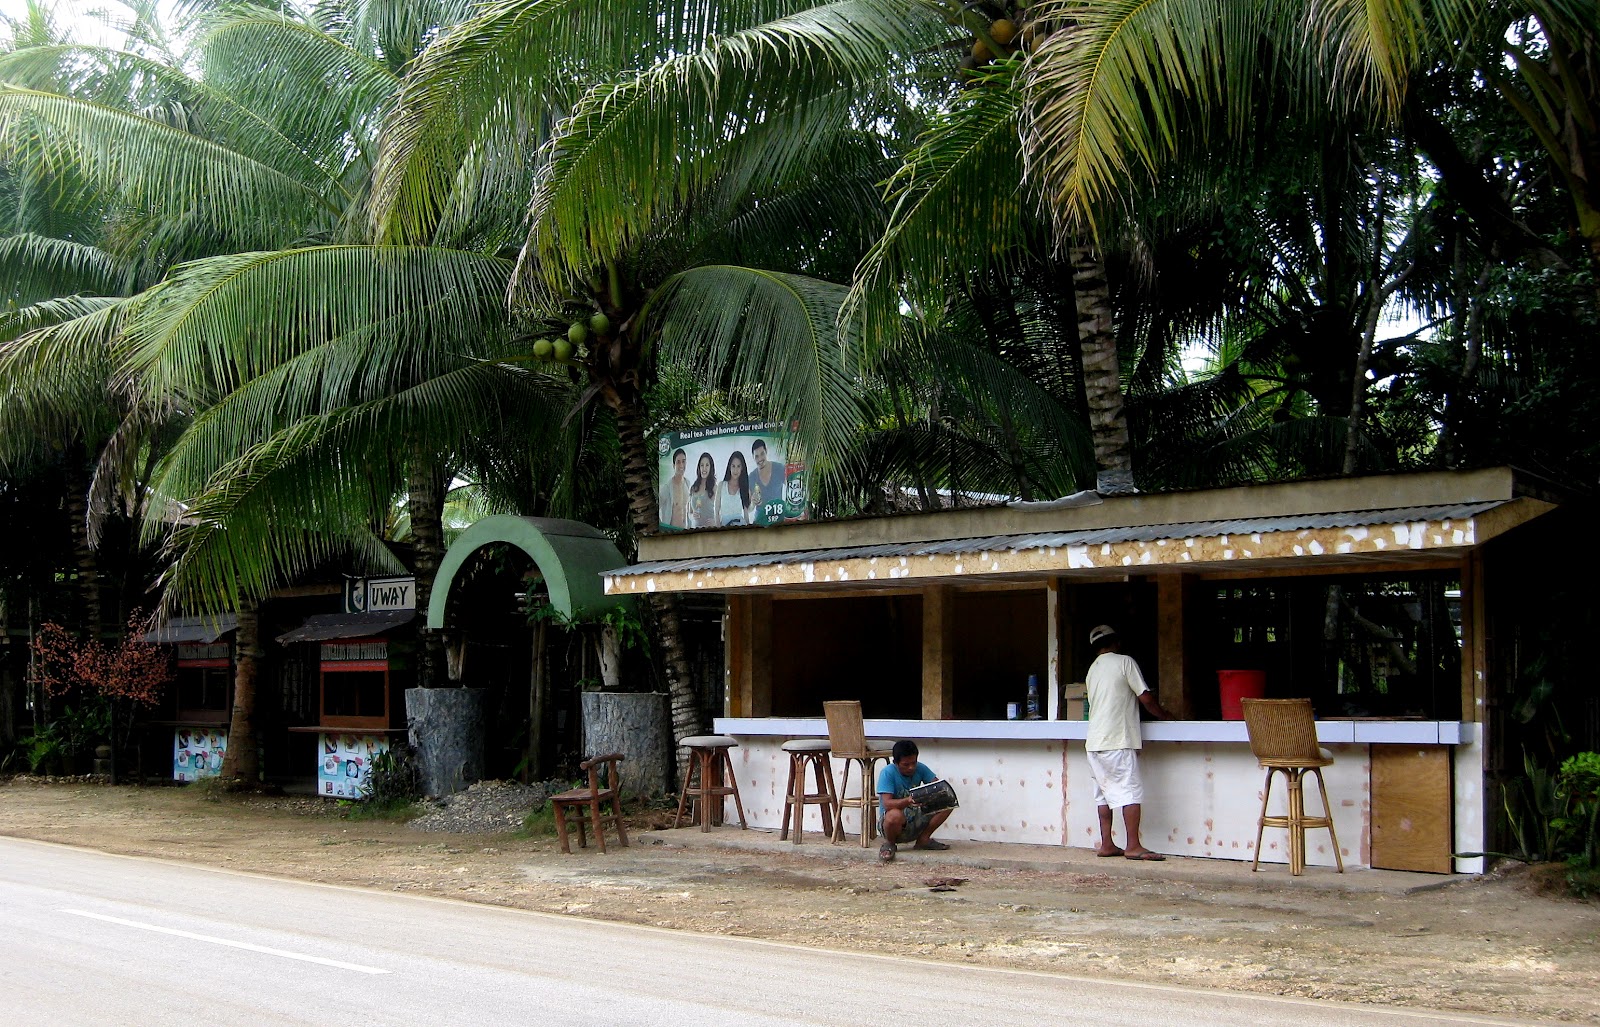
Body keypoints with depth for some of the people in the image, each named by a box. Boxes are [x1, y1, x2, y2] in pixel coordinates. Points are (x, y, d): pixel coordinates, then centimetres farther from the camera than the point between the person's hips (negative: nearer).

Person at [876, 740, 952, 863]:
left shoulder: (920, 768, -3)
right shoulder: (887, 773, -18)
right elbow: (887, 804, -28)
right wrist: (907, 801, -46)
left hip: (915, 822, 5)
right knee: (895, 815, -41)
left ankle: (923, 839, 4)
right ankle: (889, 843, -8)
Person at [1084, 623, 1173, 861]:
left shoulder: (1093, 670, 17)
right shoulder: (1124, 662, -4)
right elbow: (1146, 698, -5)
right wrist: (1164, 715, 12)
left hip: (1094, 741, 7)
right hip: (1117, 742, -7)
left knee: (1104, 793, 10)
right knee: (1131, 791, -6)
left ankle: (1106, 844, 10)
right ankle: (1133, 846, -9)